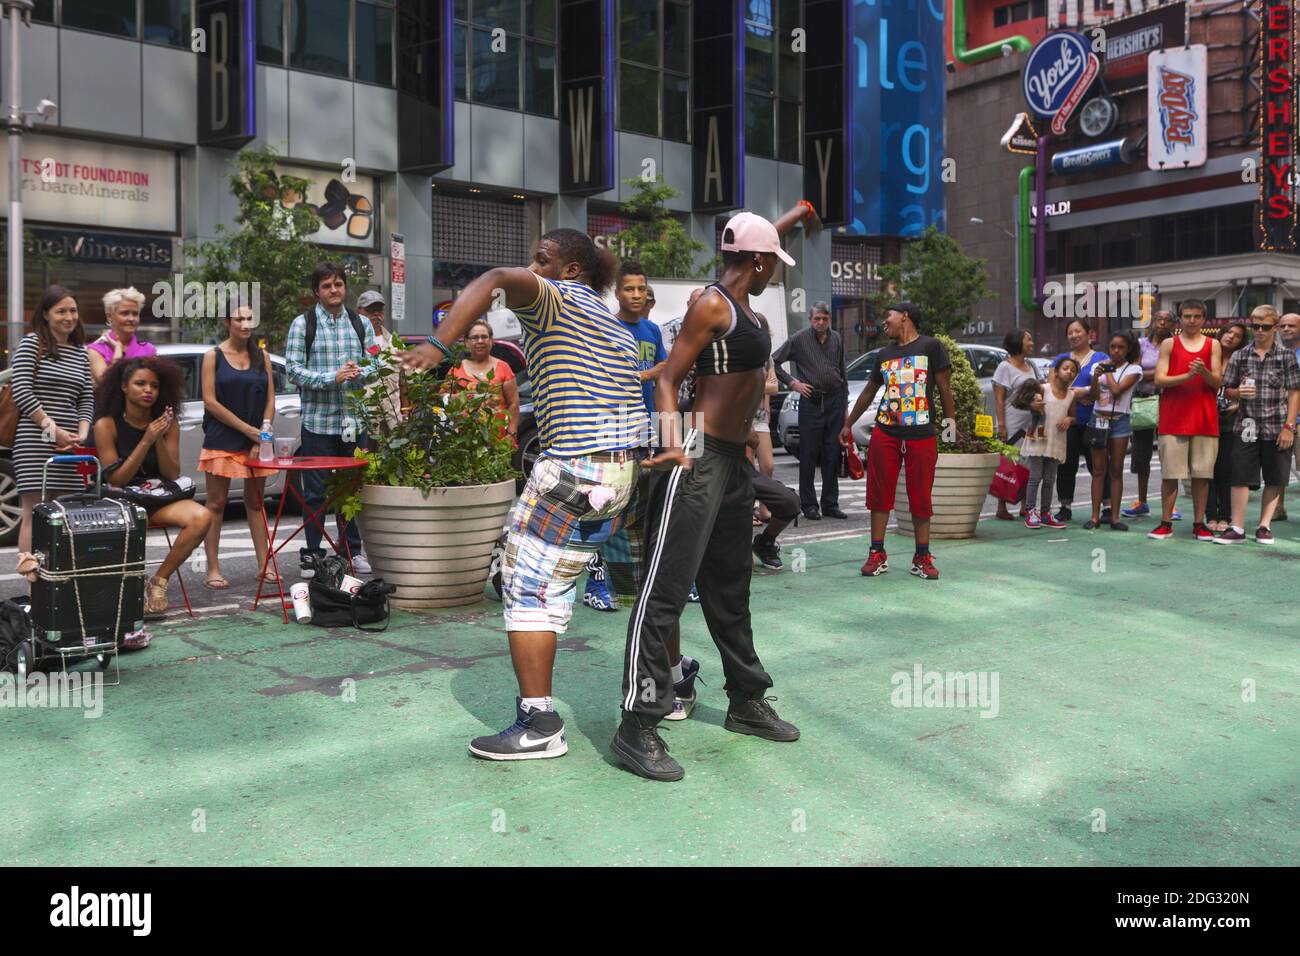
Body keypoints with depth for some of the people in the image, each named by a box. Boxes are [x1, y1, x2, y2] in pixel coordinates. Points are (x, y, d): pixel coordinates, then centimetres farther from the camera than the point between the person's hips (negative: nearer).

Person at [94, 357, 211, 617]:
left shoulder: (168, 423, 3)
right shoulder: (107, 425, -5)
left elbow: (172, 475, 0)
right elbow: (115, 480, -9)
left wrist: (159, 440, -16)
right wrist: (146, 441, -19)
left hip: (159, 498, 3)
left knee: (202, 517, -28)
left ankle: (160, 579, -10)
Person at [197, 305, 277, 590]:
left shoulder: (261, 357, 10)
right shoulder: (214, 356, 0)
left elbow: (270, 400, 7)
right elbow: (210, 401, -7)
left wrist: (262, 437, -6)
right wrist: (247, 429, -13)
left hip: (256, 442, 3)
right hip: (222, 441, -3)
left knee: (255, 502, 9)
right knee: (217, 503, 0)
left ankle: (264, 565, 12)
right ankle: (213, 569, 3)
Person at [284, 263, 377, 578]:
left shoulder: (362, 323, 12)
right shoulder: (303, 324, 1)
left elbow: (376, 365, 10)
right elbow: (293, 369, -6)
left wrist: (360, 373, -12)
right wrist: (332, 378, -18)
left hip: (354, 419, 3)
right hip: (318, 419, -3)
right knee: (316, 491, 1)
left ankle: (352, 550, 21)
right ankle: (311, 553, 10)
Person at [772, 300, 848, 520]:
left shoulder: (836, 339, 11)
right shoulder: (799, 339, -2)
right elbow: (774, 362, 0)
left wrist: (845, 402, 16)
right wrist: (792, 382, -7)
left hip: (835, 401, 4)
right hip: (811, 401, -4)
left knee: (832, 456, 6)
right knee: (809, 455, -1)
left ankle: (830, 504, 13)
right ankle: (809, 505, 5)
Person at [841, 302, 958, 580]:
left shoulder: (931, 346, 2)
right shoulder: (884, 354, 16)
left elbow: (944, 388, 1)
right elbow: (869, 391, 24)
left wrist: (951, 421, -7)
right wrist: (848, 425, 26)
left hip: (922, 435, -4)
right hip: (885, 433, 4)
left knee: (921, 497, 1)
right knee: (880, 494, 1)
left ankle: (922, 557, 9)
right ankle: (878, 554, 8)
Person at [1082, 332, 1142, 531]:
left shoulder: (1133, 369, 1)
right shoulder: (1099, 365, 9)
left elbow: (1116, 390, -13)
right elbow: (1094, 396, -1)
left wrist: (1109, 371, -2)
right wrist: (1096, 376, -16)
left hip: (1119, 421, -2)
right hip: (1098, 419, 2)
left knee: (1116, 470, 1)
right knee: (1098, 470, 2)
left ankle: (1115, 517, 4)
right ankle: (1095, 516, 2)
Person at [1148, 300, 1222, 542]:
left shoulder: (1213, 345, 10)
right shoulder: (1169, 344, 6)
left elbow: (1217, 383, 5)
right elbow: (1159, 379, -3)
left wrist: (1204, 372, -16)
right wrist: (1188, 375, -17)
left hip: (1205, 418, 1)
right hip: (1173, 418, -1)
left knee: (1202, 474, 2)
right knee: (1170, 472, -1)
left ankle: (1199, 524, 9)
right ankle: (1165, 524, 5)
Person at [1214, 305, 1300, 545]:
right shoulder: (1240, 356, 6)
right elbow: (1227, 390, 11)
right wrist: (1238, 392, -13)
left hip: (1276, 429, -1)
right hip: (1246, 427, 1)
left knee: (1274, 481, 6)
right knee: (1240, 478, -1)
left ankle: (1264, 526, 17)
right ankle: (1237, 528, 4)